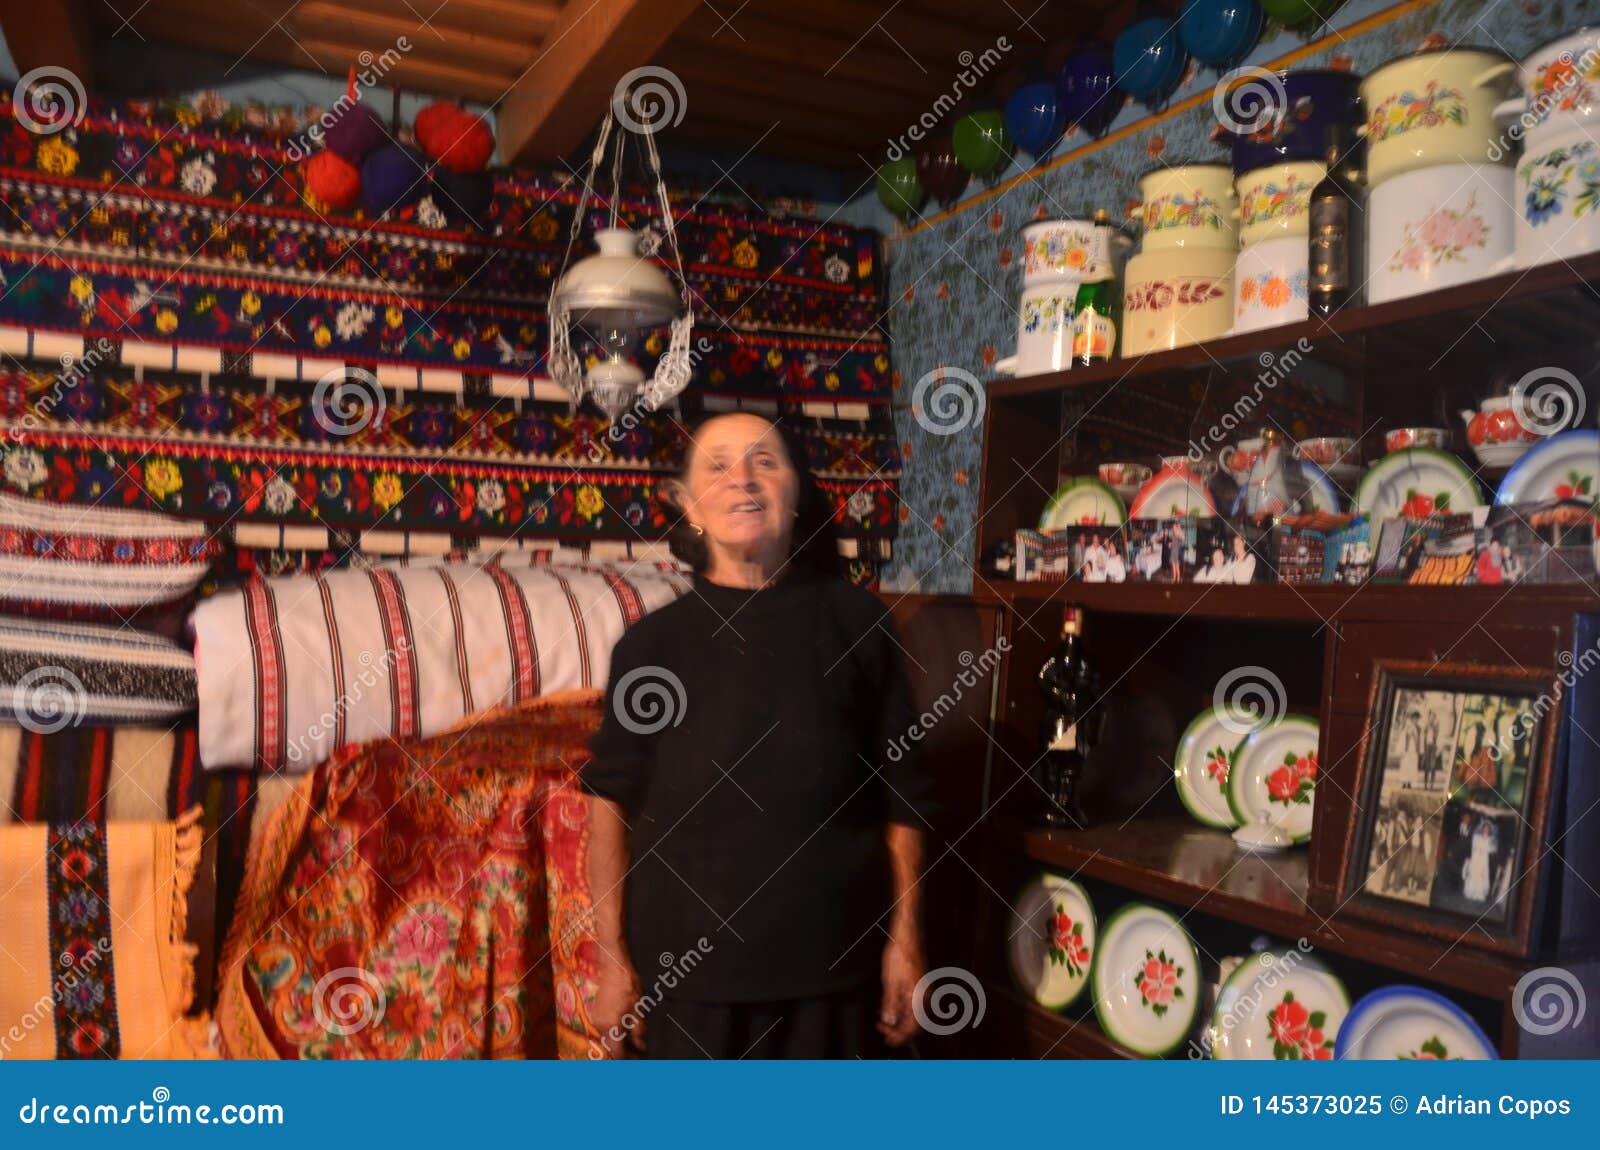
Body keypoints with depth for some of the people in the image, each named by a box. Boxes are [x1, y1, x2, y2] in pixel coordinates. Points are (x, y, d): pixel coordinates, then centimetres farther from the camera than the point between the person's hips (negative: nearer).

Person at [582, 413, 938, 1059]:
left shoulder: (856, 621, -2)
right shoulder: (652, 642, -2)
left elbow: (901, 792, 0)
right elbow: (612, 801, 0)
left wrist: (905, 939, 0)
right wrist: (612, 959, -1)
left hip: (832, 954, 0)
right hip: (690, 961, 0)